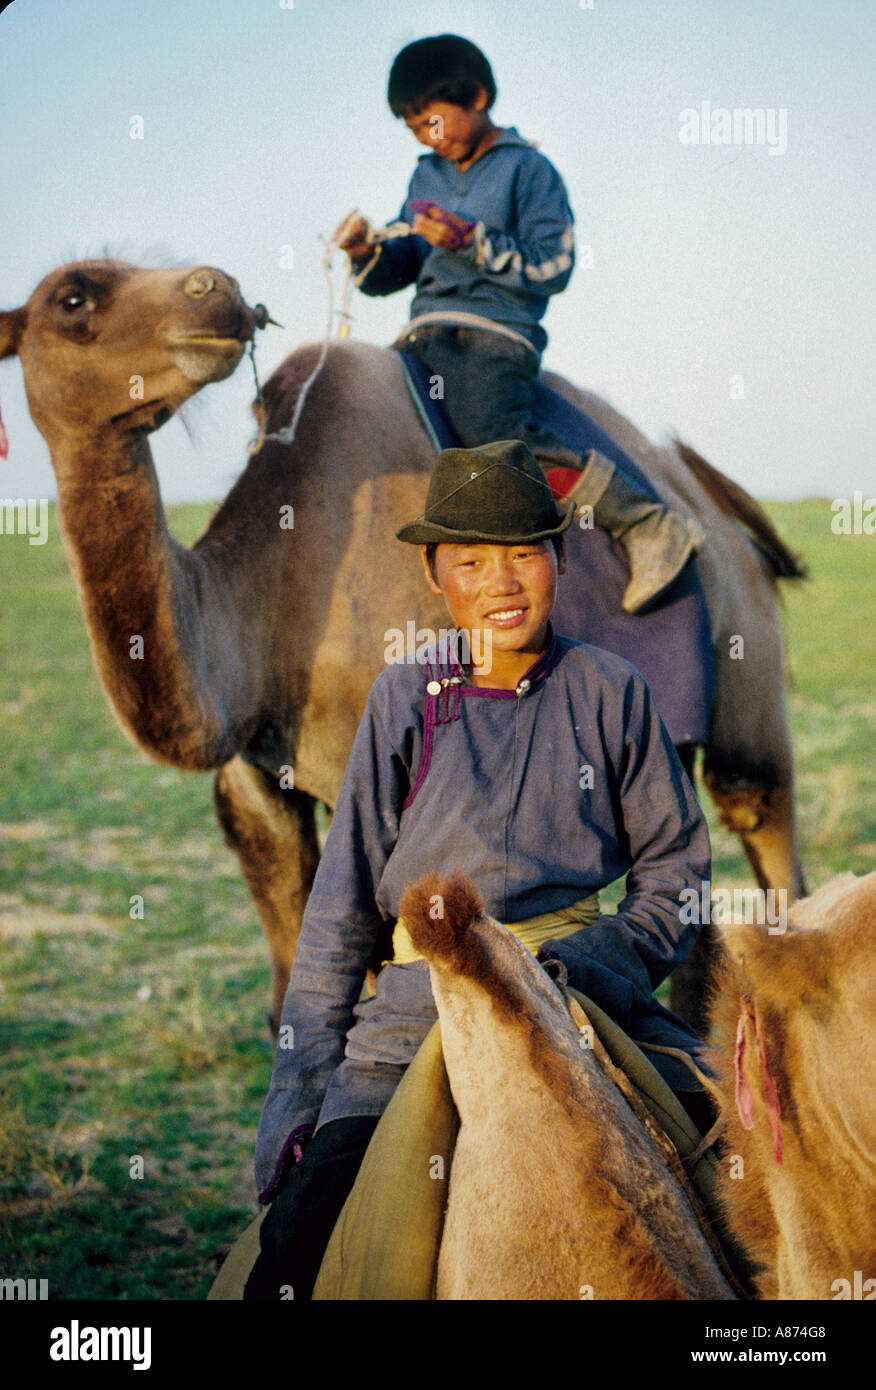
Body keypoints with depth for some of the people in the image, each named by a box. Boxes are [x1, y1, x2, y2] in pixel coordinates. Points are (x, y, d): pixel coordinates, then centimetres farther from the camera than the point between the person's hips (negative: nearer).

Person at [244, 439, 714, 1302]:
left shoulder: (611, 694, 5)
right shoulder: (403, 701, 5)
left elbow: (672, 871, 11)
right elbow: (342, 901, 7)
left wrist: (595, 965, -8)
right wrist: (298, 1090, 3)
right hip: (418, 1004, 0)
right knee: (302, 1237, -18)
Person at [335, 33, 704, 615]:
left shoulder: (527, 170, 4)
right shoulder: (427, 178, 24)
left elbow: (553, 266, -4)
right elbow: (404, 266, 24)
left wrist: (473, 241, -13)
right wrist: (370, 253, 1)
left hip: (498, 331, -8)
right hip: (427, 335, 8)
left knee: (494, 430, -35)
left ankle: (652, 527, -31)